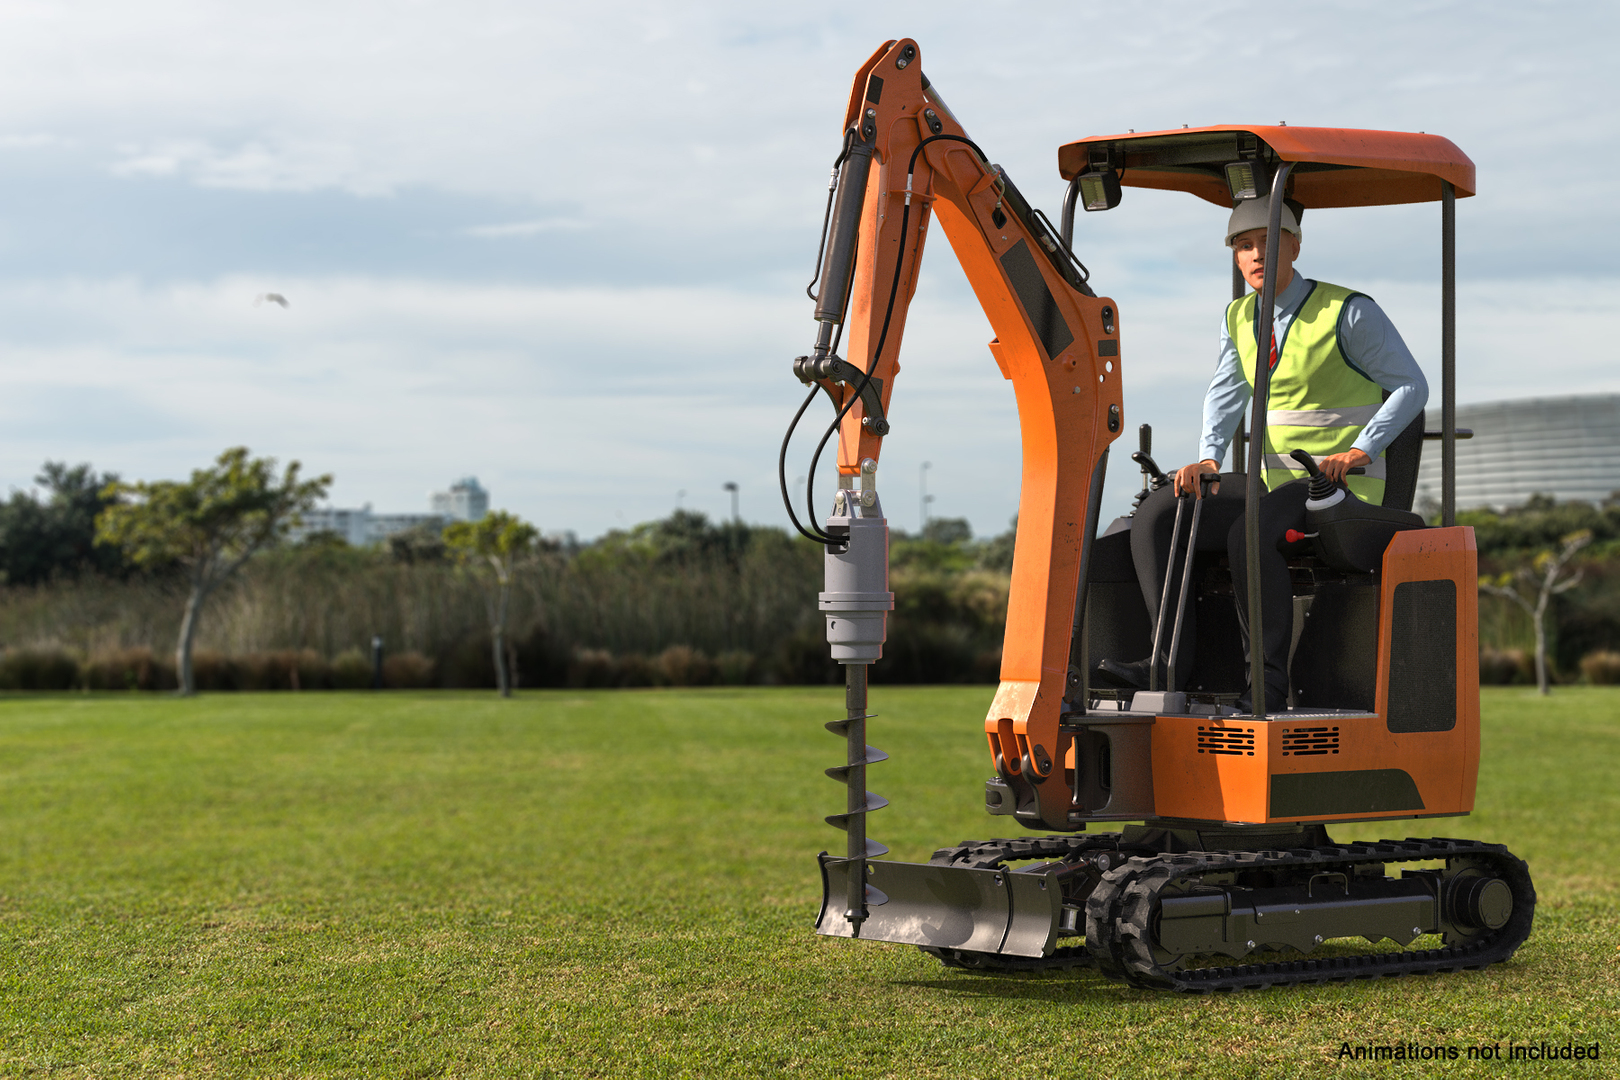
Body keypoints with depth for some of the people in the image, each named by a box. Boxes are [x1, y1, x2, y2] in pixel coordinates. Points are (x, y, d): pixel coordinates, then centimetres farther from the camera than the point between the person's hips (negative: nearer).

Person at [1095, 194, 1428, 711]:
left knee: (1249, 535, -36)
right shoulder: (1238, 319, 13)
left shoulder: (1349, 313, -6)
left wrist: (1361, 449, -18)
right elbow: (1226, 395, 10)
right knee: (1156, 516, -16)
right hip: (1269, 481, 7)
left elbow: (1411, 386, -4)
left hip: (1339, 488, -6)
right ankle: (1171, 661, -24)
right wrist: (1208, 457, -9)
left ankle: (1268, 681, -28)